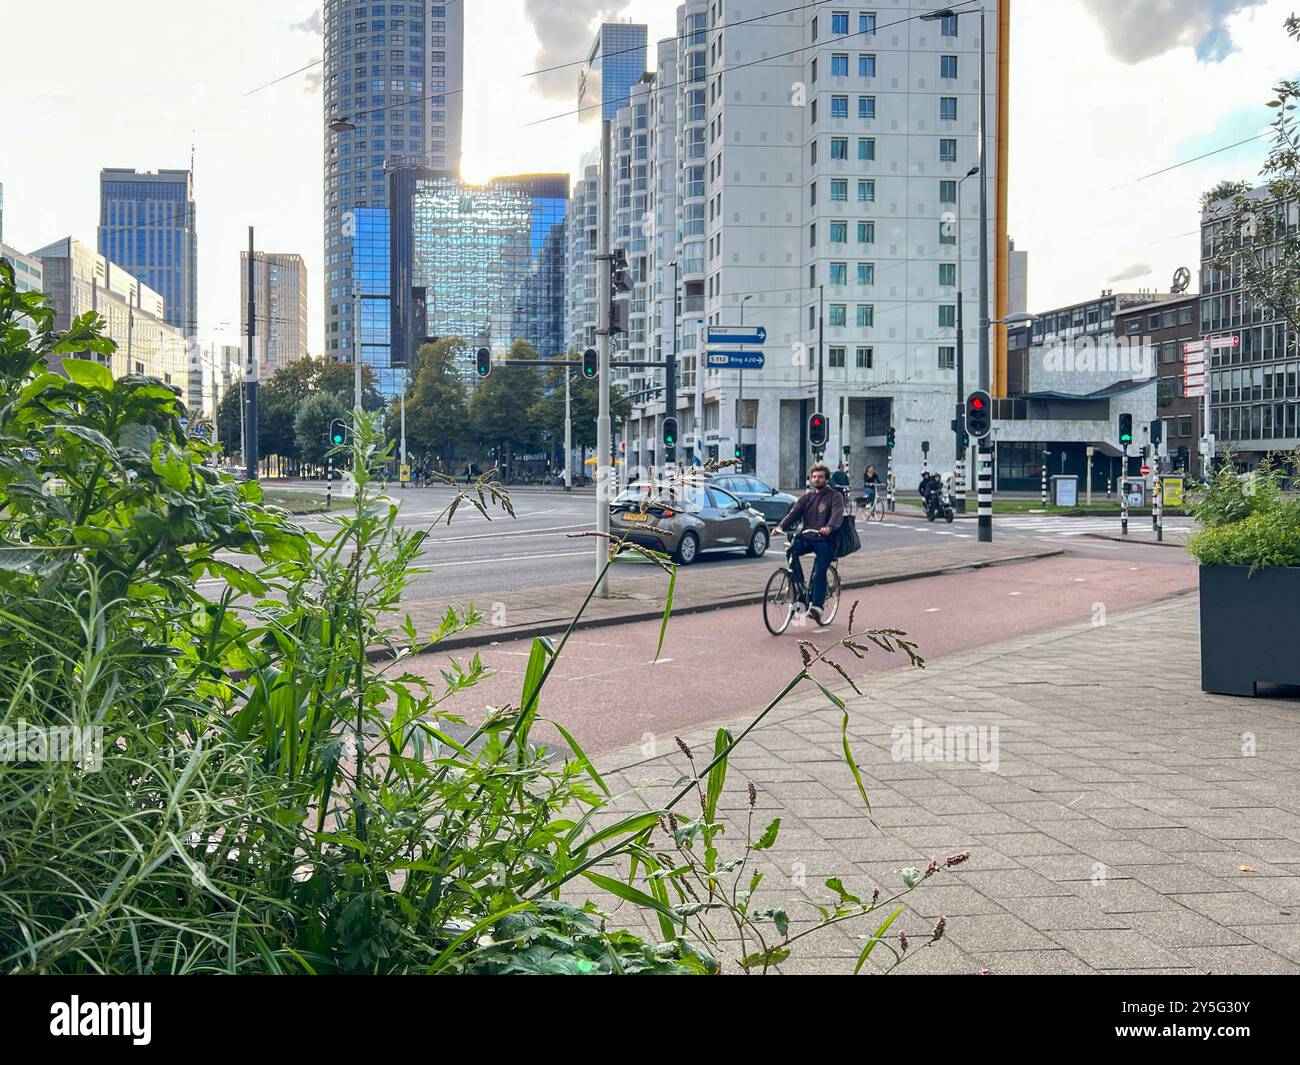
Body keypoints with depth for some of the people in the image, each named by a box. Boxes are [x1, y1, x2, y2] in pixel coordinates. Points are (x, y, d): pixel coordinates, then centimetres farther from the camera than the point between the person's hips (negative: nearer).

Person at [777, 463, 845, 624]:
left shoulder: (834, 496, 0)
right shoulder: (806, 497, 14)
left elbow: (837, 514, -19)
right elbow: (794, 513, 2)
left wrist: (829, 527, -40)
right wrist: (781, 527, -16)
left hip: (824, 540, -5)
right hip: (807, 538, 5)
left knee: (819, 573, -16)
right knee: (791, 551, -22)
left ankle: (816, 607, -16)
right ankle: (801, 587, -12)